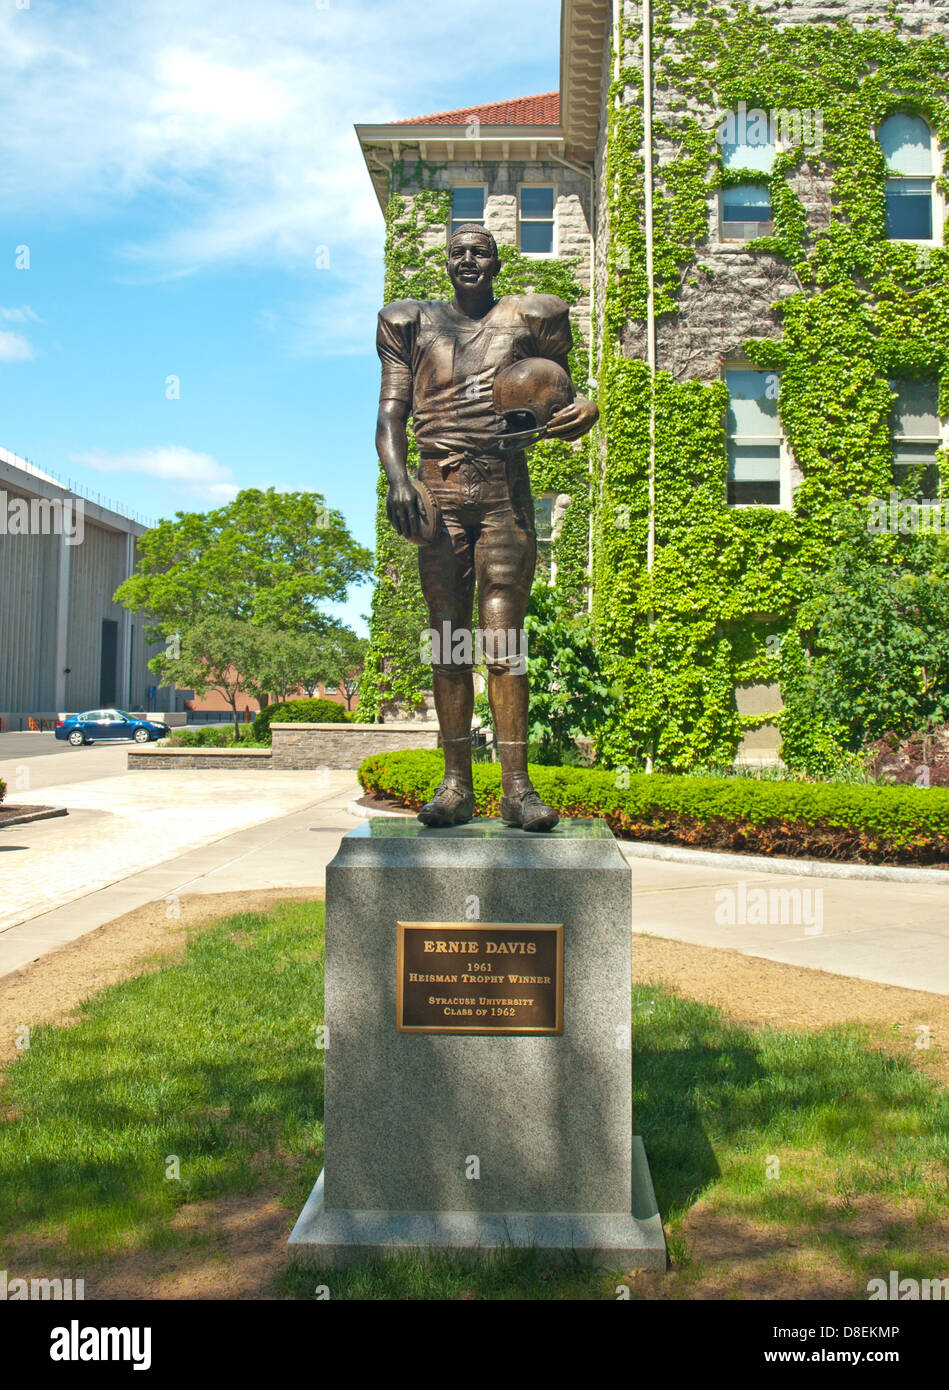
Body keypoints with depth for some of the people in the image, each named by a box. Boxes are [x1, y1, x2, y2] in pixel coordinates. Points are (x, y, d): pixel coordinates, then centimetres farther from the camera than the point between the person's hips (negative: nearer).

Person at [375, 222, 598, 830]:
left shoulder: (526, 319, 14)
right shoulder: (416, 323, 16)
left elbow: (555, 409, 17)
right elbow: (391, 416, 10)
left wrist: (584, 413, -8)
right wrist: (397, 476, -10)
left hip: (506, 491, -1)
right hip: (439, 491, 1)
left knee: (503, 637, -9)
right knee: (449, 641, -1)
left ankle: (517, 785, -9)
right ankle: (456, 785, 2)